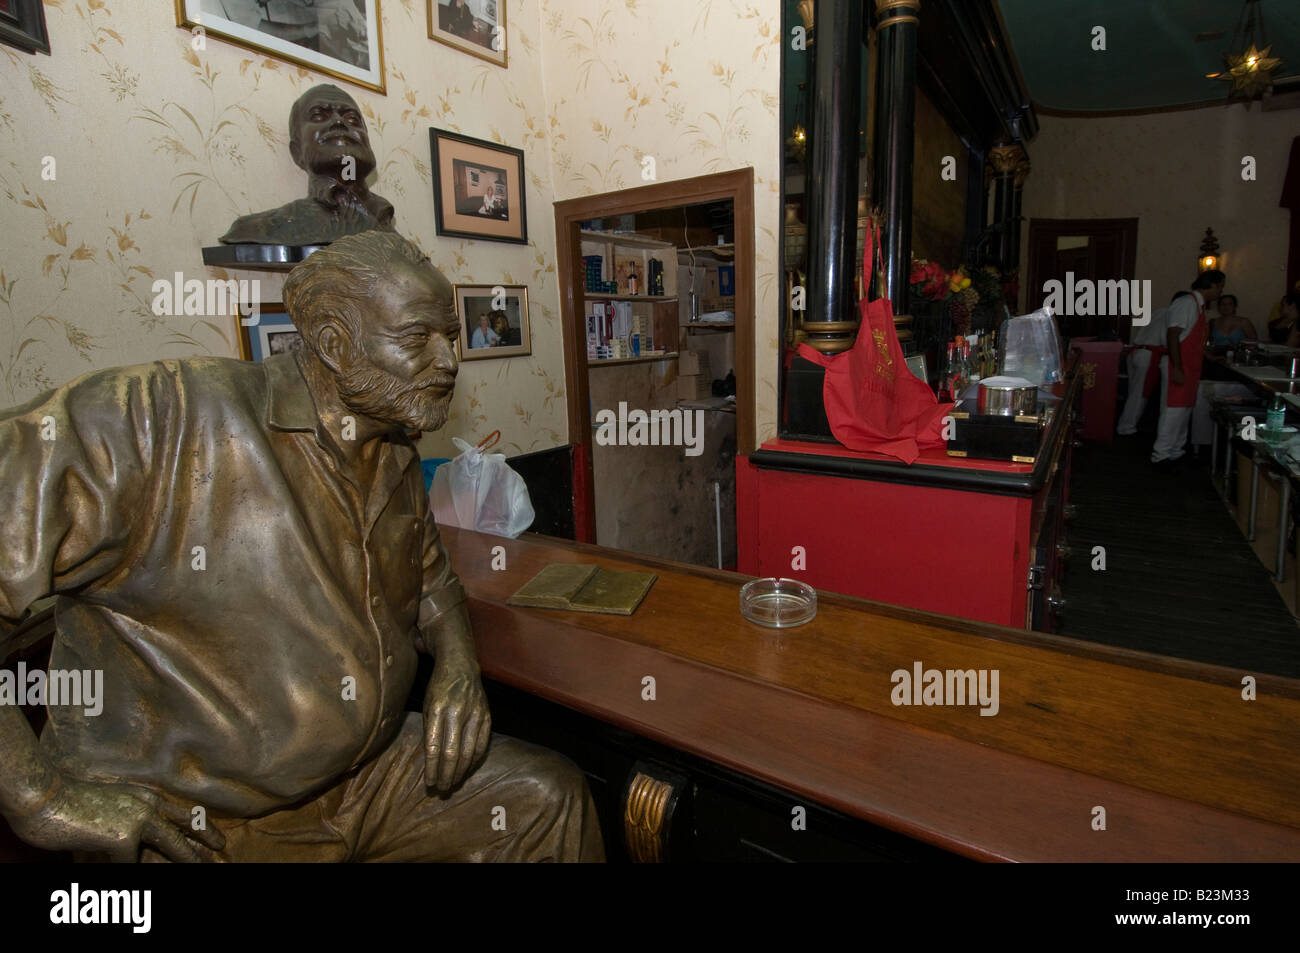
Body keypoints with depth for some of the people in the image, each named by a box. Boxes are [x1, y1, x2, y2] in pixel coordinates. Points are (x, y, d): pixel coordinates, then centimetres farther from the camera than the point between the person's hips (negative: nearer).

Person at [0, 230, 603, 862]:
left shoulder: (396, 461, 4)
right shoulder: (167, 420, -22)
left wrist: (458, 667, -2)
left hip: (370, 774, 7)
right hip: (194, 828, -6)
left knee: (553, 796, 3)